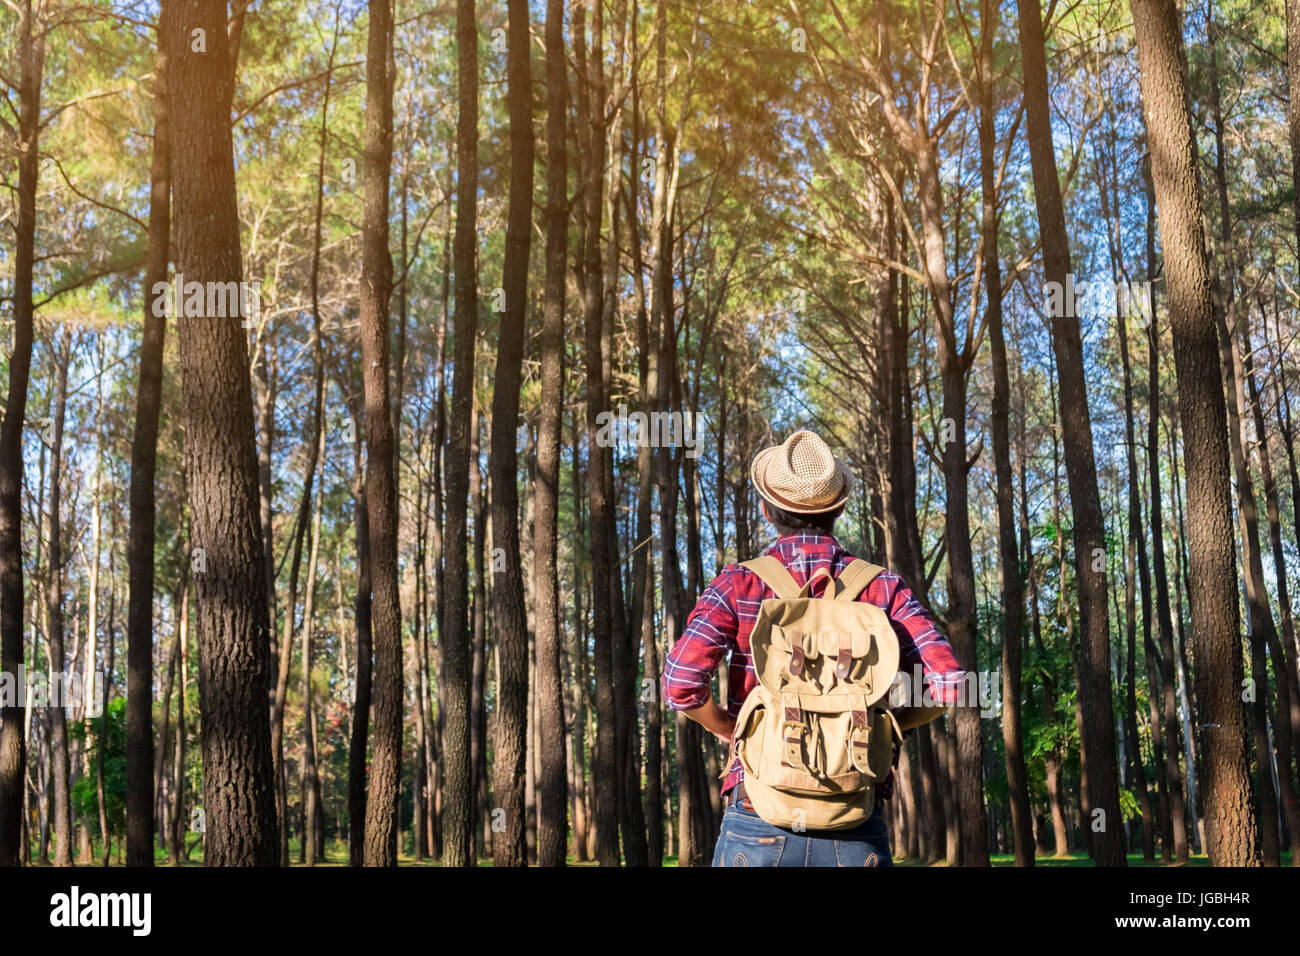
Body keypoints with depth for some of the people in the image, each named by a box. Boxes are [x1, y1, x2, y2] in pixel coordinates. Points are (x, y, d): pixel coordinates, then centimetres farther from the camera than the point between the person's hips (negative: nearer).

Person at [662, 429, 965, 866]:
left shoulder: (740, 584, 0)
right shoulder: (882, 588, 4)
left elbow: (681, 683, -13)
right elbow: (948, 685, -6)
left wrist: (731, 729, 5)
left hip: (761, 824, -1)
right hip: (856, 830, 1)